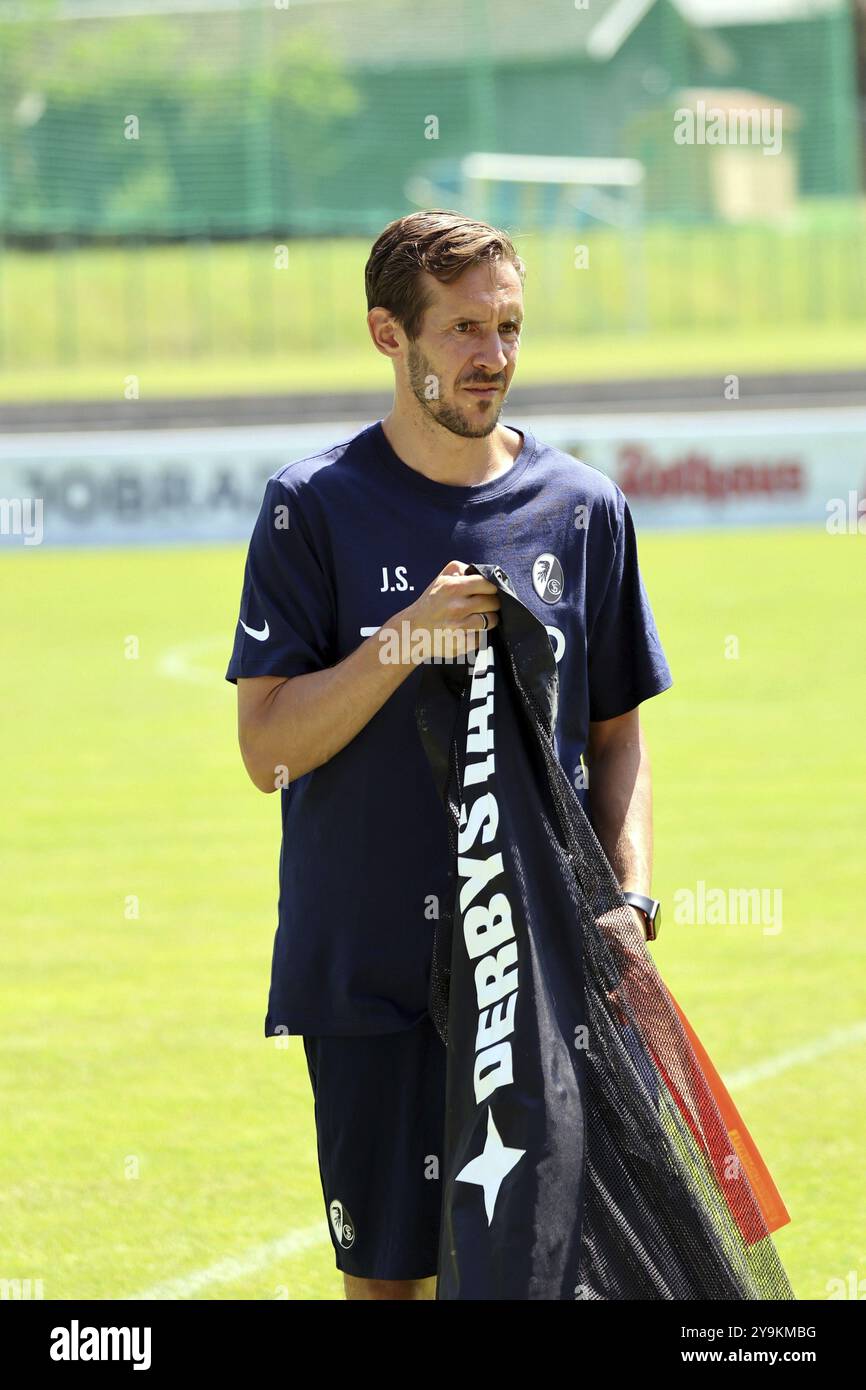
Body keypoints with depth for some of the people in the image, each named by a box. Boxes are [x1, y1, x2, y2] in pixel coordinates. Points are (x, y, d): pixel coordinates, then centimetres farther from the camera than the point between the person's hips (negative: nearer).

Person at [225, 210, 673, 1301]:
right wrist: (407, 638, -18)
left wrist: (629, 896, -1)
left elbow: (617, 732, 13)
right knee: (388, 1270, 2)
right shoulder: (313, 507, -2)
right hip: (371, 960, -2)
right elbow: (267, 745, -6)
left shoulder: (582, 508, 6)